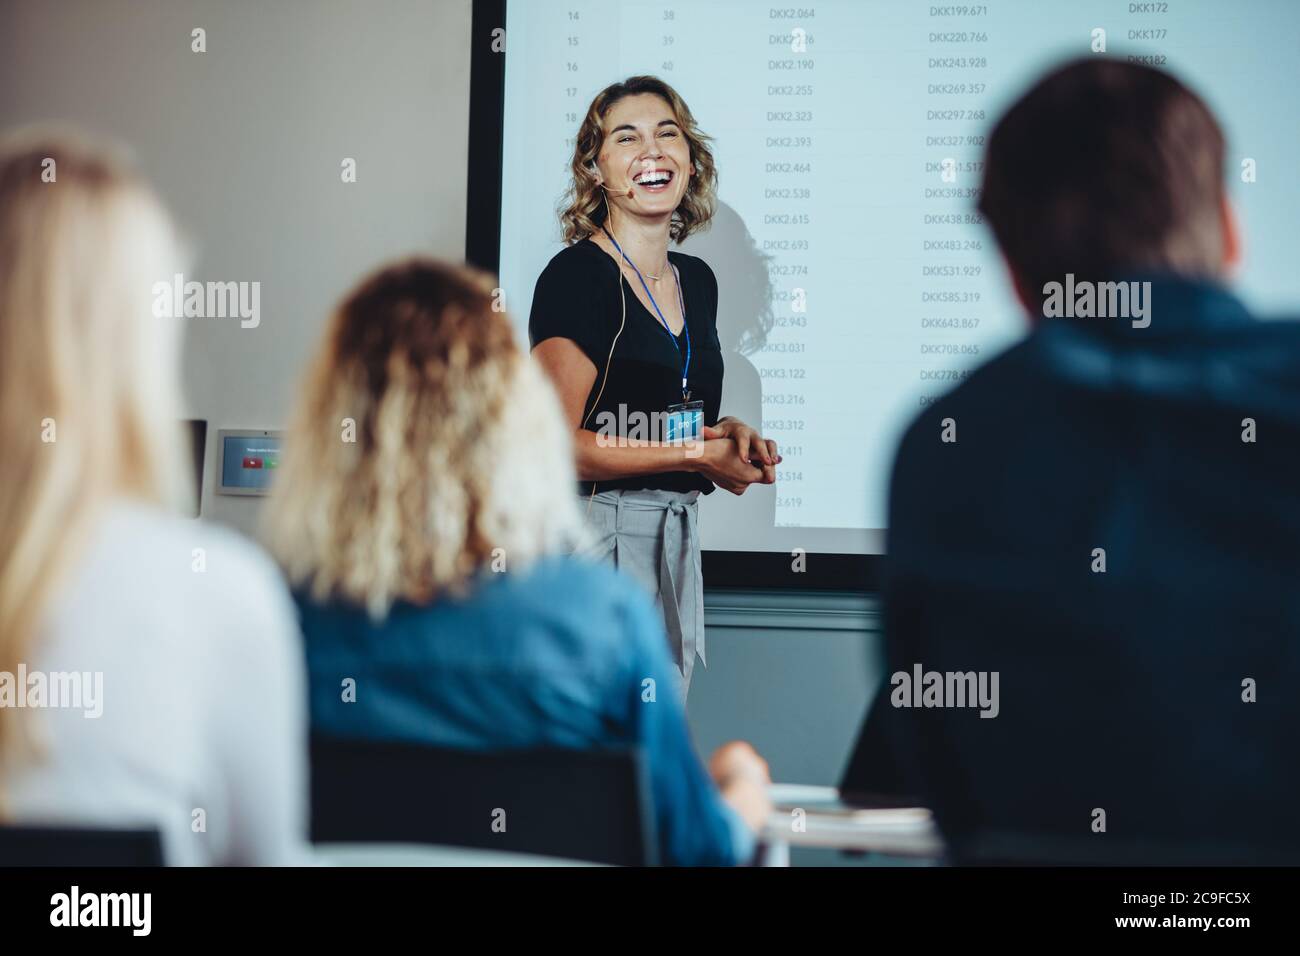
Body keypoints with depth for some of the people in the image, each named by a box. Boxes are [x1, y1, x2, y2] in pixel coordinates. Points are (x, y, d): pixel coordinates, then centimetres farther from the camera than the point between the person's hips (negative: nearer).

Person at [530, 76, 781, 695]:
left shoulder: (698, 280, 13)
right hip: (597, 533, -7)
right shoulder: (576, 275, -10)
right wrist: (695, 457, -13)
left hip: (677, 539, 8)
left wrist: (729, 433, 3)